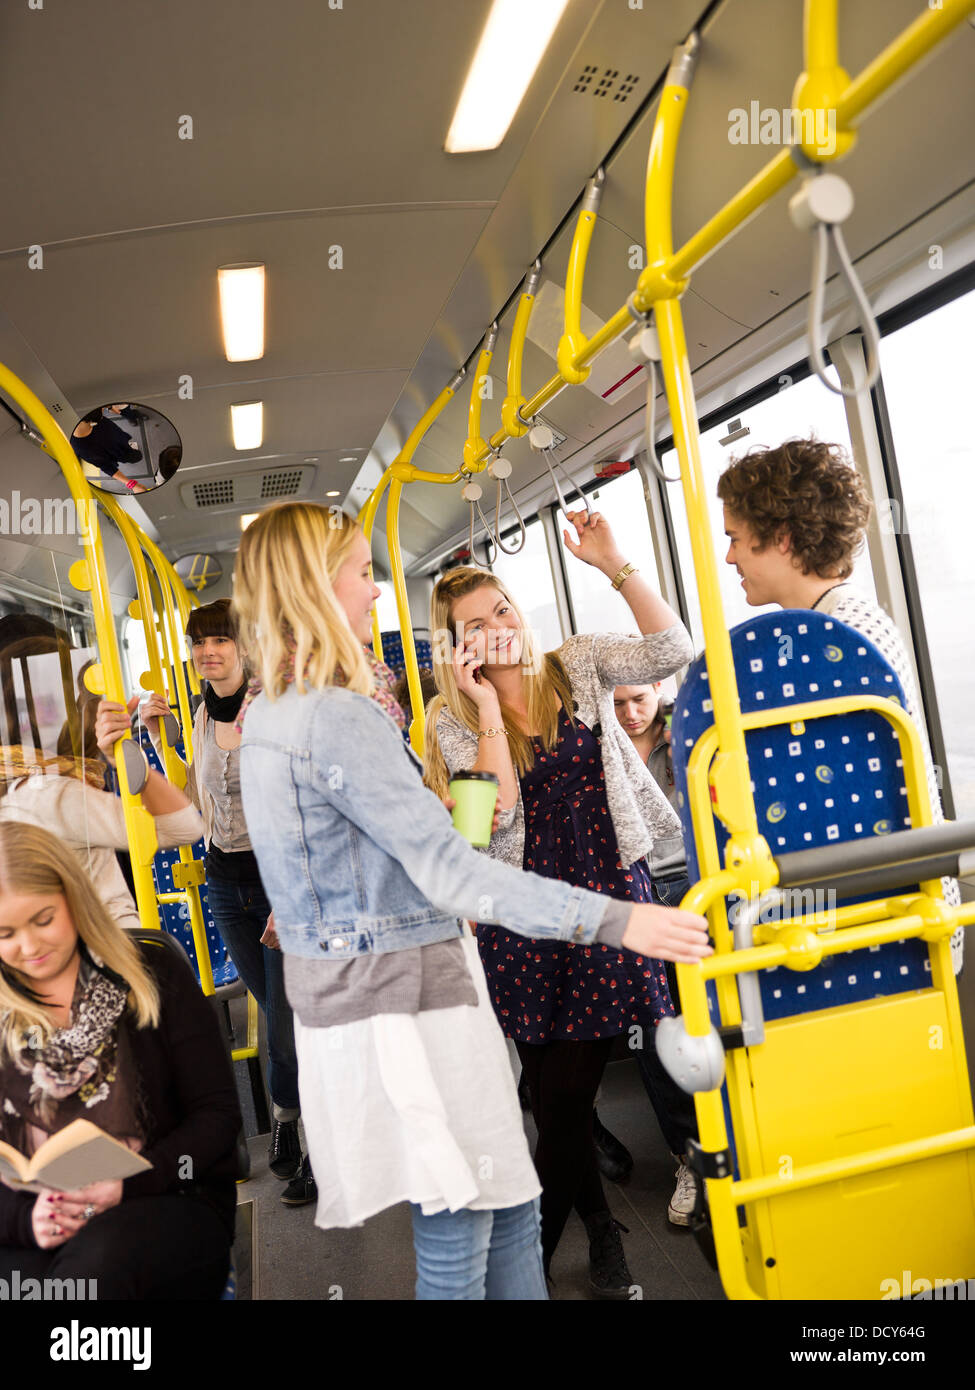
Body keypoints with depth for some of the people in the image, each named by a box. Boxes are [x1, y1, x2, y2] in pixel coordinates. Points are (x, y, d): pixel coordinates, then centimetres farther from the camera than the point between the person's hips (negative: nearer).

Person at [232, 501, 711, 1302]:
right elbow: (448, 870, -26)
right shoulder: (341, 719, -21)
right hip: (404, 995, -10)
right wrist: (613, 920, -27)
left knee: (508, 1205, 17)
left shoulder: (268, 716, 10)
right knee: (459, 1227, 6)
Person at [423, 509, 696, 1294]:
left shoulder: (579, 665, 3)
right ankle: (598, 1228, 34)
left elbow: (672, 651, -12)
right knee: (557, 1088, 6)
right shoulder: (452, 718, 0)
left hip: (608, 888, 1)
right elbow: (498, 809, -13)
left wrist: (615, 566, -17)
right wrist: (486, 702, -16)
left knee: (571, 1082, 5)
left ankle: (547, 1228, 32)